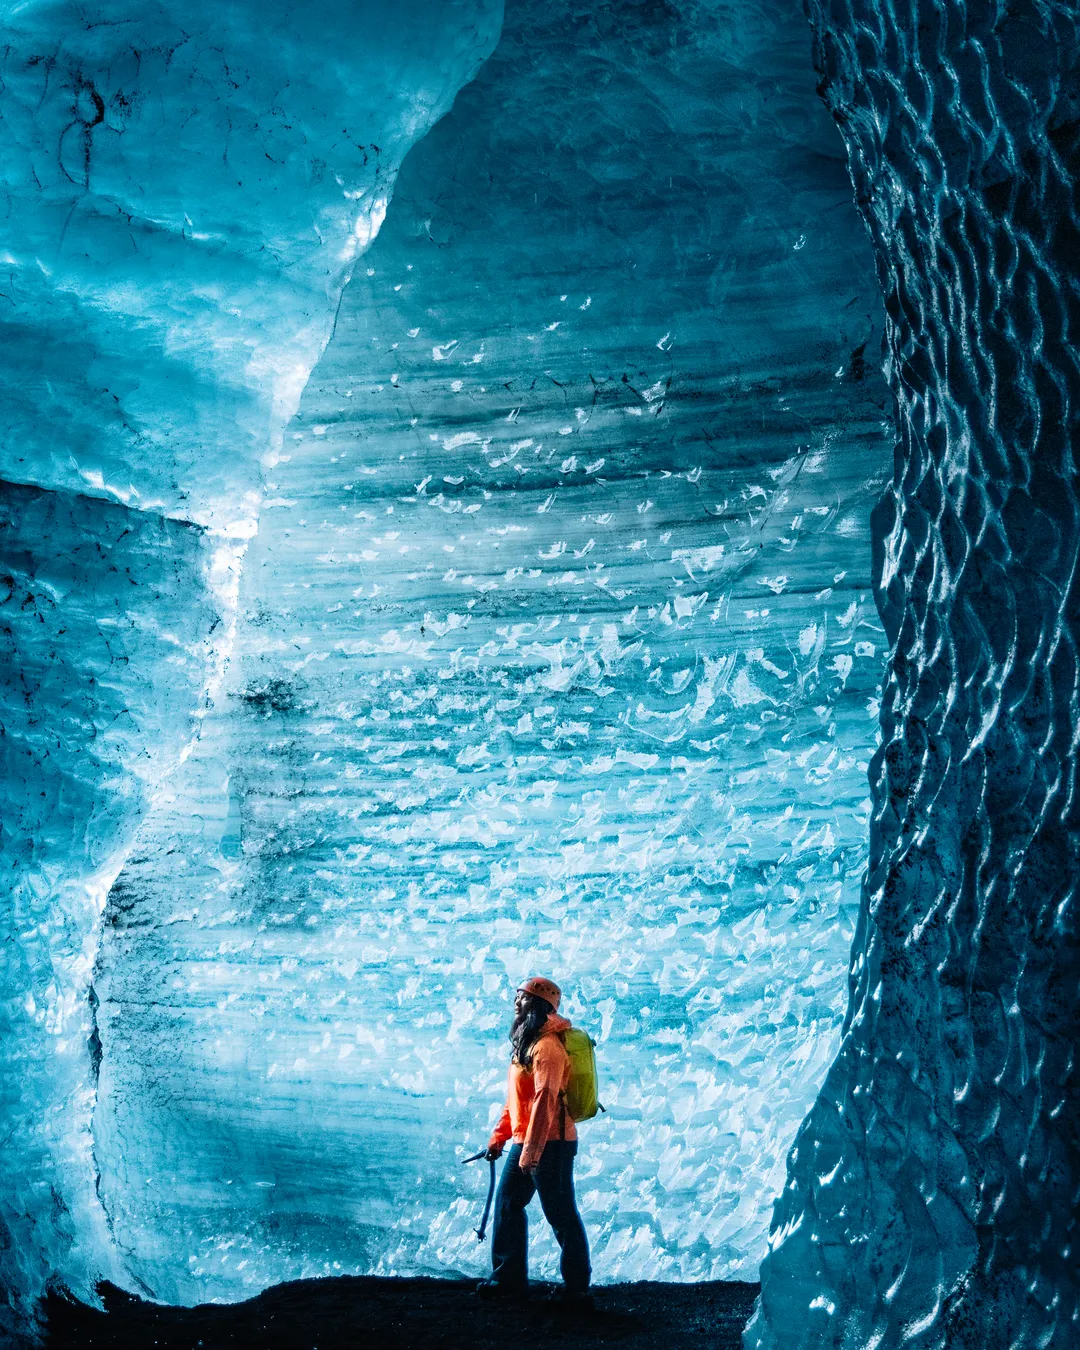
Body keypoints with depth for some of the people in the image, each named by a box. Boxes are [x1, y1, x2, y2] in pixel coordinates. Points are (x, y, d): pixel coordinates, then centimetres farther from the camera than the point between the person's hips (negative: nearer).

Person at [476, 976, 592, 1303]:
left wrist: (531, 1152, -27)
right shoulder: (526, 1042, 15)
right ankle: (509, 1276, 24)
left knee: (560, 1214, -4)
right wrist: (498, 1136, 19)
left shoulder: (547, 1046, -17)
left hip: (549, 1144, -10)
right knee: (508, 1203, 15)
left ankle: (577, 1286, 3)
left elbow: (544, 1100, -24)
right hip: (524, 1141, 10)